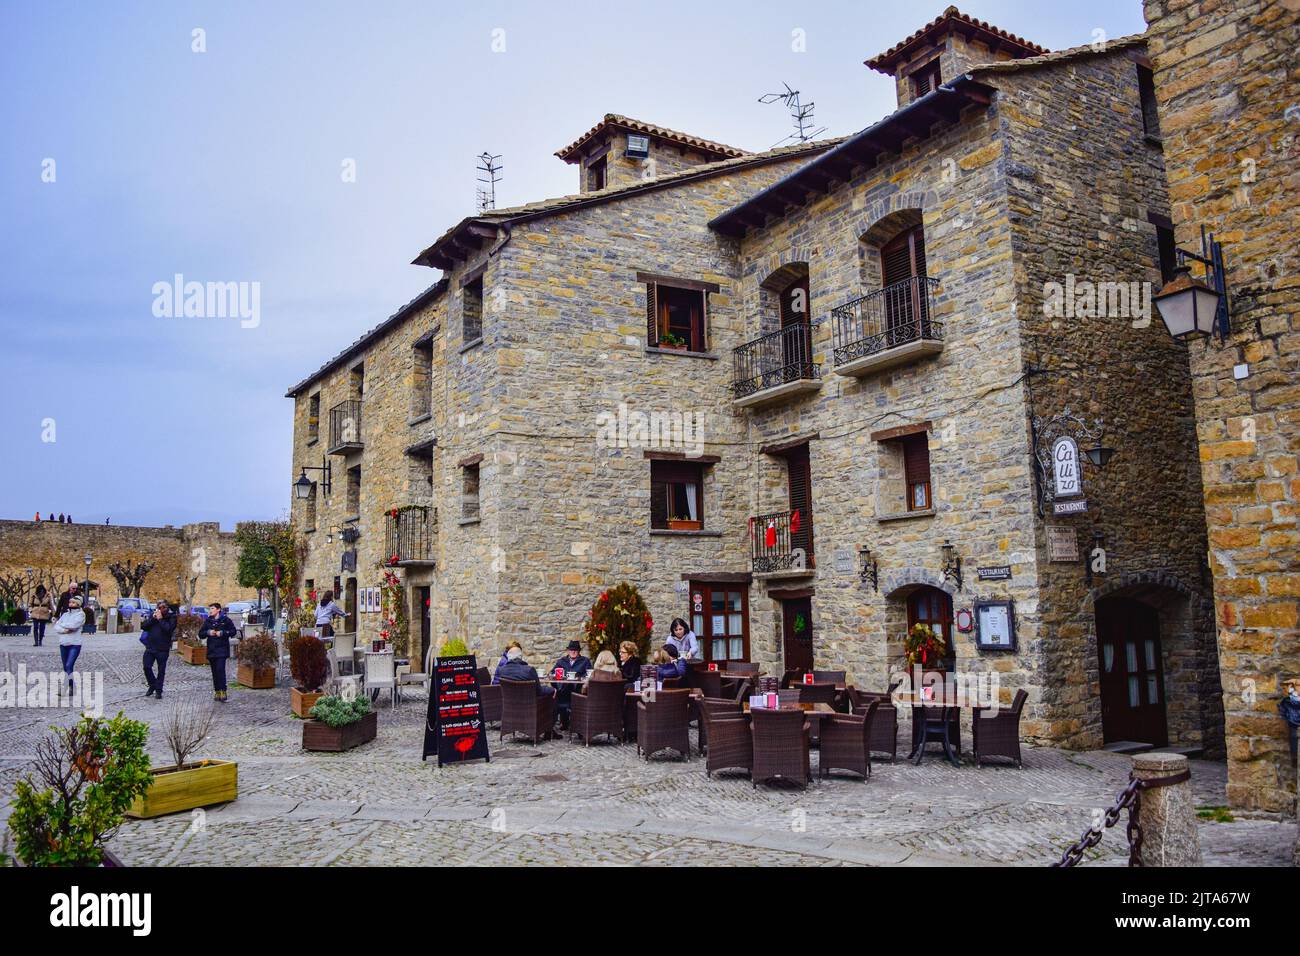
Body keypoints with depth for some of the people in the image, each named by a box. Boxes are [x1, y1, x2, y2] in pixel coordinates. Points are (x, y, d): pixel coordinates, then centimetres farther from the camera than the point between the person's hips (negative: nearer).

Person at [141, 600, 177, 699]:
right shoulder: (152, 615, 7)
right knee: (147, 667, 2)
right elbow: (143, 626, 0)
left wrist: (160, 619, -18)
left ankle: (158, 690, 16)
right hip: (150, 647, 4)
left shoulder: (171, 617, -5)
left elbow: (169, 629, -20)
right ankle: (152, 685, 25)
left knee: (161, 670, 4)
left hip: (163, 649, -4)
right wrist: (153, 618, -12)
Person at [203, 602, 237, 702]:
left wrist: (222, 633, -14)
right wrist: (208, 632, -6)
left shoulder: (225, 620, -1)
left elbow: (233, 631, -2)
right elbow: (201, 634, 14)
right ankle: (217, 692, 15)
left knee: (220, 669, -15)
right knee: (214, 671, 8)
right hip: (211, 650, 5)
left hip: (222, 649, -5)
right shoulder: (208, 621, 12)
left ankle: (223, 692, -15)